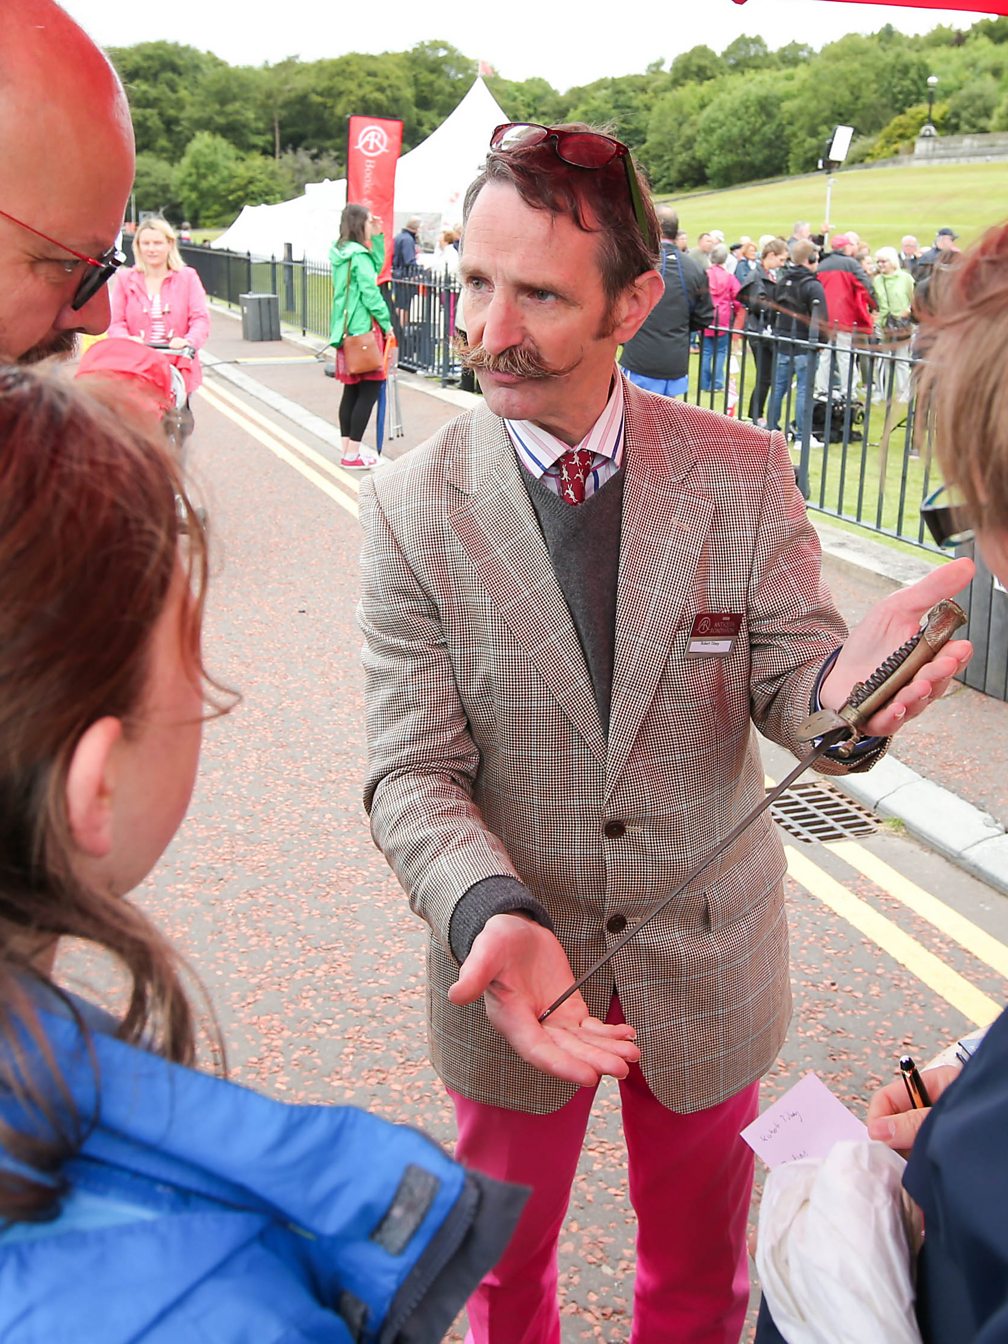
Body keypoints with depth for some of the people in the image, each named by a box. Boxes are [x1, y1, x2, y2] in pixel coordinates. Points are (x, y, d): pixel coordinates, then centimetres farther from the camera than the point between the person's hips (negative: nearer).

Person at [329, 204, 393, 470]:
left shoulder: (341, 253, 12)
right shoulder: (359, 255, -15)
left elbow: (377, 267, 21)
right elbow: (371, 294, -18)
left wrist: (377, 238, 12)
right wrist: (387, 324, -10)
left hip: (345, 329, 9)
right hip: (362, 329, -9)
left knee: (352, 389, 14)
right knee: (370, 389, -6)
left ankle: (348, 446, 20)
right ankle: (353, 454, -7)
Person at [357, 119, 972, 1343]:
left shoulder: (743, 475, -11)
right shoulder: (411, 508, -14)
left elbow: (787, 674, -11)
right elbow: (413, 772, -16)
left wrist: (837, 691, -36)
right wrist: (493, 916, -35)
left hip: (707, 964, 1)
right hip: (514, 965, 0)